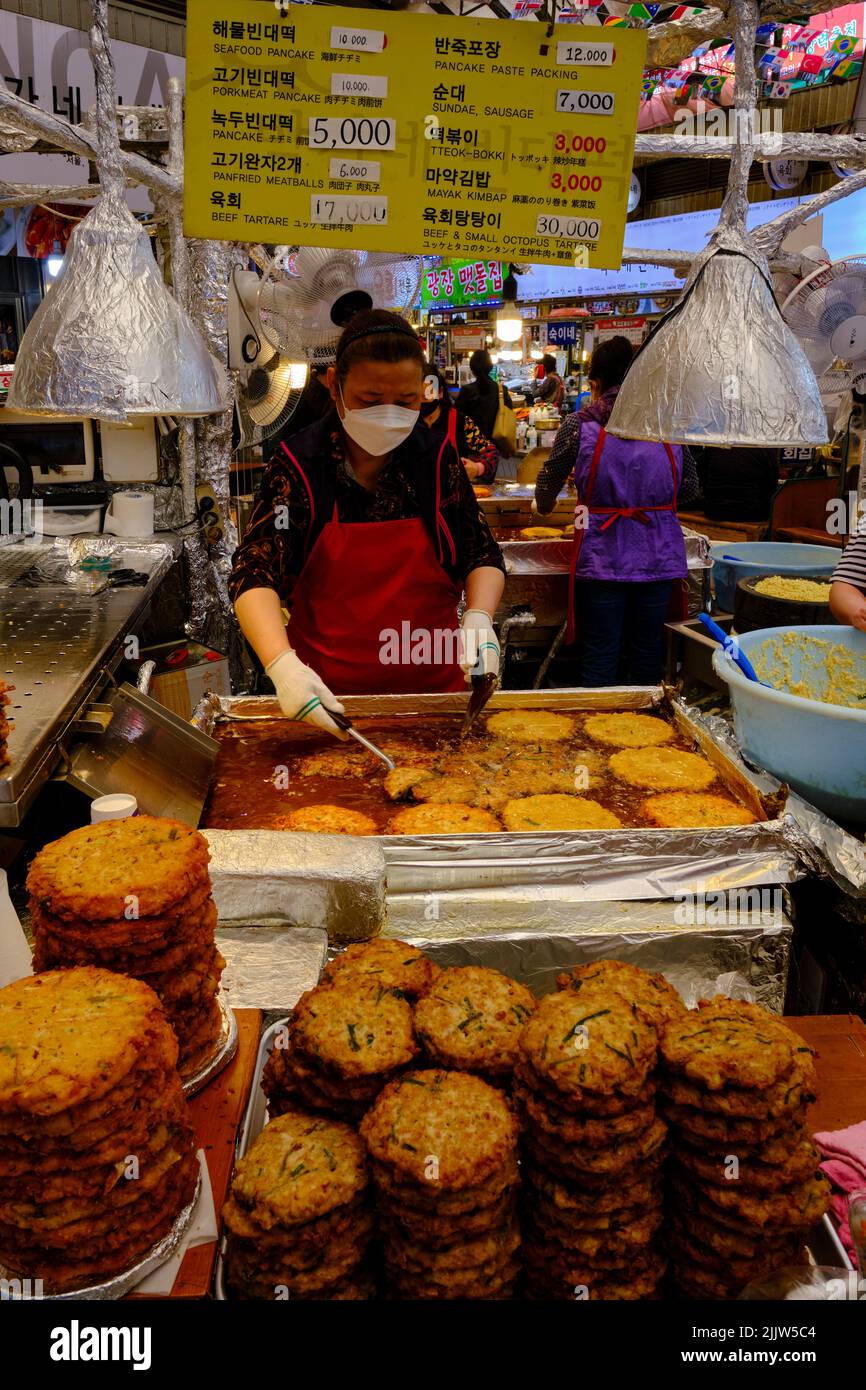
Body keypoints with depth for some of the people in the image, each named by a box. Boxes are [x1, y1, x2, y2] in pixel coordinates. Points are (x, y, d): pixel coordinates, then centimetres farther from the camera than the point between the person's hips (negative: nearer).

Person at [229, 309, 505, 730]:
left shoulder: (438, 458, -4)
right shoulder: (298, 465, -11)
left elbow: (483, 556, 4)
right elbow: (255, 573, -18)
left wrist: (479, 617, -17)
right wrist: (282, 664, -35)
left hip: (433, 680, 2)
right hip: (325, 692, -1)